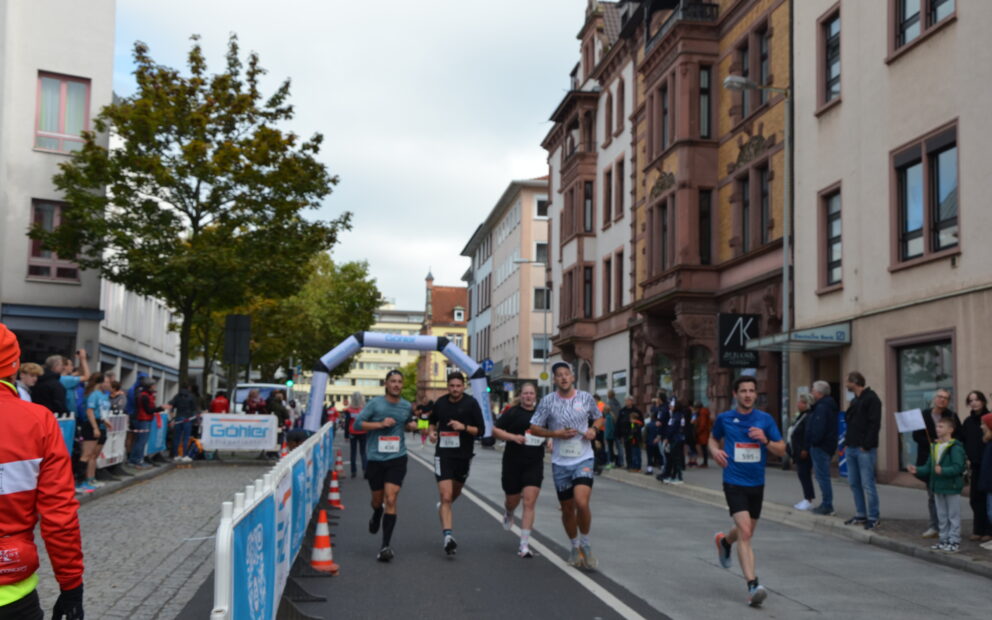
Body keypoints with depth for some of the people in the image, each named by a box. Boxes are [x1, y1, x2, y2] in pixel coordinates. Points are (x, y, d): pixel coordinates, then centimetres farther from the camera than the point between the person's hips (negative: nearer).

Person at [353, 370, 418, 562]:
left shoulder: (406, 406, 7)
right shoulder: (375, 403, -3)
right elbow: (357, 424, -5)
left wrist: (411, 425, 4)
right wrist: (380, 424, -15)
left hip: (397, 459, 0)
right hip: (376, 458, 0)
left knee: (390, 500, -12)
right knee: (377, 499, 14)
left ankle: (386, 546, -11)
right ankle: (376, 516, 53)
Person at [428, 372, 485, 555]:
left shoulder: (471, 403, -6)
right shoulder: (440, 402, 2)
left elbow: (480, 430, -6)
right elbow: (432, 421, 22)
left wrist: (464, 427, -22)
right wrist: (431, 431, 2)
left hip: (464, 455, 1)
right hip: (443, 455, -1)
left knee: (455, 493, 21)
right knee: (446, 497, -13)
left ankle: (443, 508, 54)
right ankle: (447, 536, -16)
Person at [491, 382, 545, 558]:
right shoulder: (512, 413, -4)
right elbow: (495, 430, -5)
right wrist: (513, 437, -18)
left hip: (534, 464, 1)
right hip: (513, 463, -1)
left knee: (529, 503, -9)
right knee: (513, 500, 12)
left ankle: (524, 544, -6)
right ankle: (508, 512, 52)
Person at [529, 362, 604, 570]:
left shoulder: (586, 398, 1)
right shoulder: (547, 401, -2)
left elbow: (598, 418, 17)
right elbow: (534, 428, 3)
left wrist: (593, 429, -4)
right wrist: (556, 433, -12)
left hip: (583, 459, -1)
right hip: (560, 462, 1)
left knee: (582, 502, -20)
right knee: (567, 508, 10)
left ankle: (585, 544, 3)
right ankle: (575, 547, 32)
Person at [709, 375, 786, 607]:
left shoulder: (765, 419, 0)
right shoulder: (724, 418, -1)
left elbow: (781, 450, 1)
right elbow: (713, 438, 17)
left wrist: (765, 440, -18)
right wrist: (715, 451, -5)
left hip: (756, 484, 3)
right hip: (734, 483, -3)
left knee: (747, 532, 19)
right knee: (745, 532, -18)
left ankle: (724, 540, 54)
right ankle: (753, 585, -19)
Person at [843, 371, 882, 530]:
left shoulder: (871, 399, -10)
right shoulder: (855, 400, 18)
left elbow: (874, 424, -16)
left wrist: (866, 445, -19)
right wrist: (847, 442, 11)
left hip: (865, 450, -9)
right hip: (852, 448, 9)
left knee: (867, 484, -6)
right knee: (854, 483, 11)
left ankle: (873, 518, 0)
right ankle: (860, 515, 19)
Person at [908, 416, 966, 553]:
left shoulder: (955, 447, -15)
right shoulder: (934, 446, 9)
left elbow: (958, 467, -22)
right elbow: (929, 466, 12)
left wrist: (943, 470, -34)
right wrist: (917, 470, -2)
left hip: (952, 486, -8)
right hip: (937, 486, 8)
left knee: (953, 516, 2)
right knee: (941, 516, 16)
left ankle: (954, 541, 9)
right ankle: (944, 540, 25)